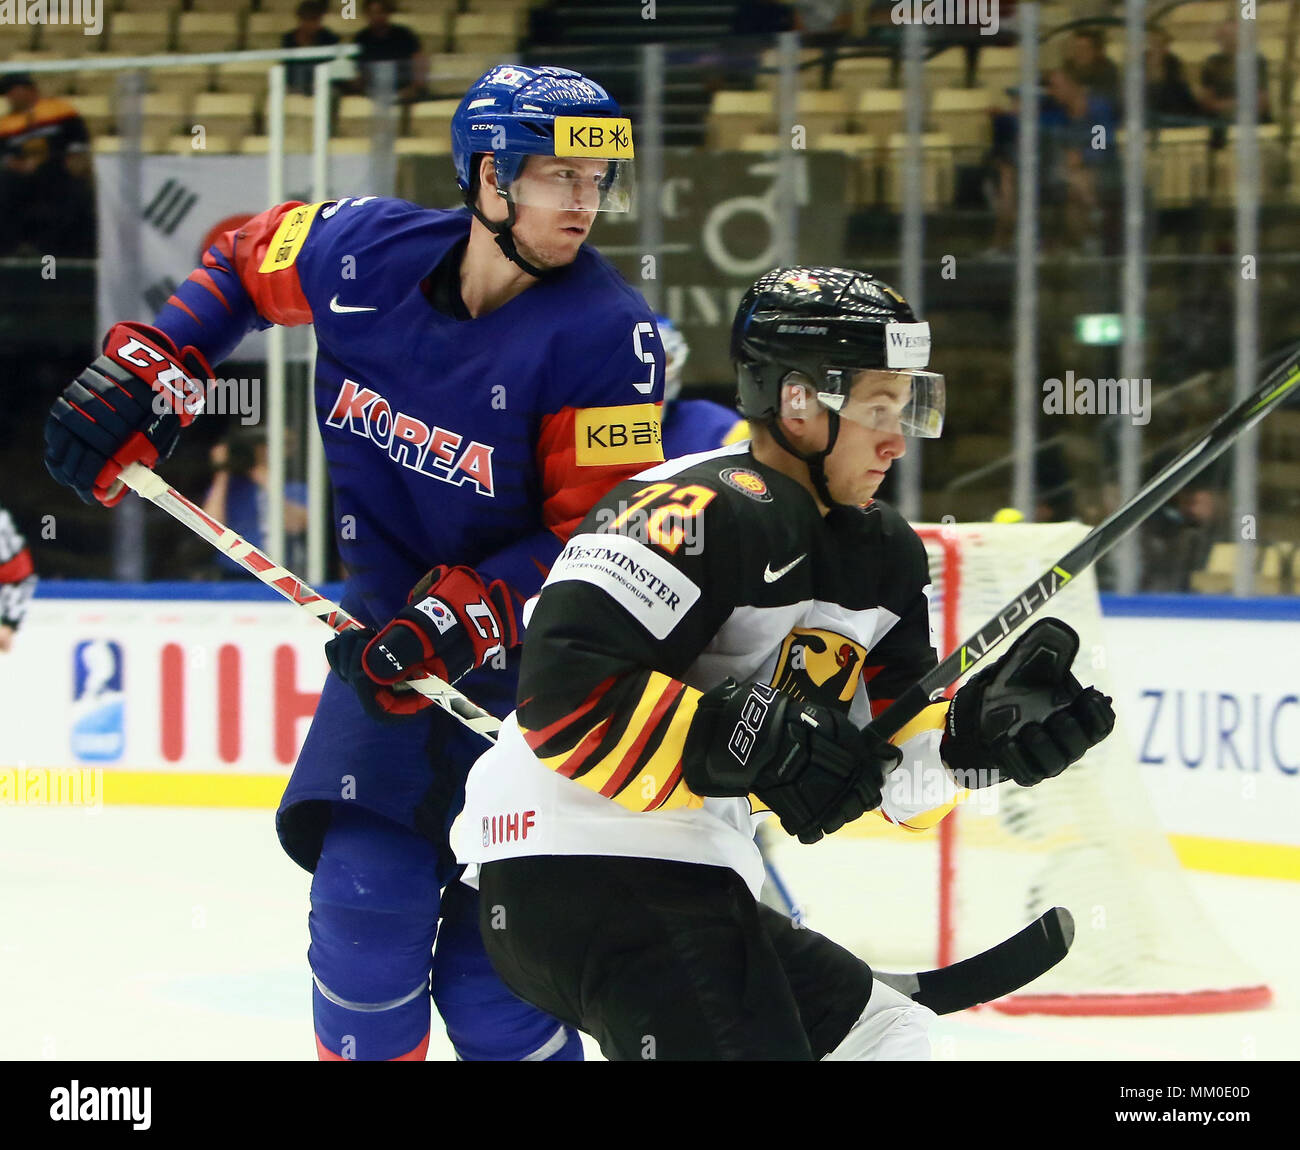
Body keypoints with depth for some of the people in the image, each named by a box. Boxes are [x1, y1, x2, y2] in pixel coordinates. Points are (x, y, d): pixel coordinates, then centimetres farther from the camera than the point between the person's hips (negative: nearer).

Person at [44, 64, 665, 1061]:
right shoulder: (369, 250, -9)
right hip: (391, 630, 4)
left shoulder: (606, 332, -21)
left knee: (490, 966, -9)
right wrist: (143, 370, 4)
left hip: (529, 654, -4)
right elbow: (246, 265, 14)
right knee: (367, 894, -5)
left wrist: (471, 614, -31)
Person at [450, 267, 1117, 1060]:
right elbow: (565, 689, -25)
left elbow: (889, 775, 13)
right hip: (579, 867, -11)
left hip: (684, 889, 11)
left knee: (880, 1032, 21)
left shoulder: (883, 556, 14)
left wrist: (977, 733, -6)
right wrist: (748, 744, -27)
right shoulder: (707, 513, -16)